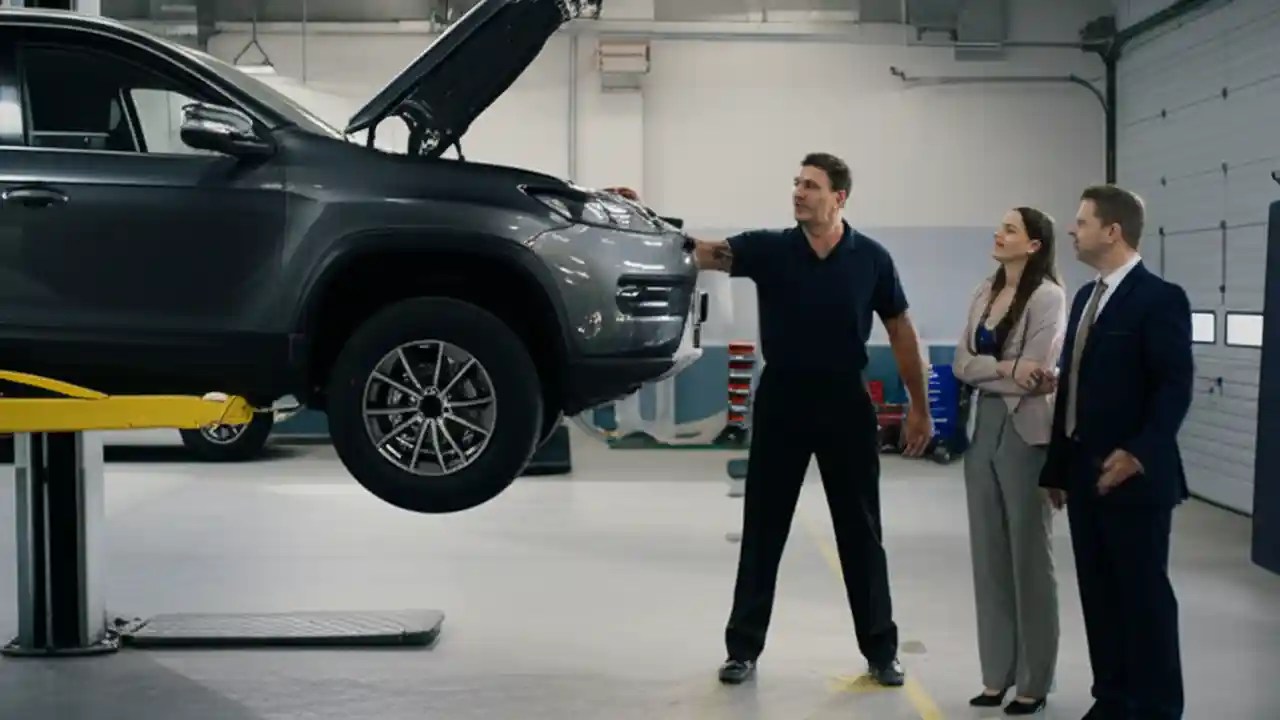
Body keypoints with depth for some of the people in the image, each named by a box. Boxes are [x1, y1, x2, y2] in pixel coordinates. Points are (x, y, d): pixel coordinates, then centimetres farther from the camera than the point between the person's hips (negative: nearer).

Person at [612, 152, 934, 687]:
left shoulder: (871, 258, -2)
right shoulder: (768, 248, -3)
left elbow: (900, 332, 5)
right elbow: (702, 253, -16)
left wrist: (919, 407, 5)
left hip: (846, 402, 0)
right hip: (780, 401, 0)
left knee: (861, 533, 7)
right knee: (762, 531, 5)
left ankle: (881, 650, 18)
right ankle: (744, 648, 15)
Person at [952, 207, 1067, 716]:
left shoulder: (1048, 296, -11)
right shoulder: (984, 292, 9)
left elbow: (1032, 377, -18)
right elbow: (960, 364, 2)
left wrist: (983, 374, -6)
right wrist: (1002, 368, -14)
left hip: (1025, 434, -7)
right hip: (983, 431, 7)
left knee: (1028, 557, 3)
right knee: (989, 555, 10)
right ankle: (997, 676, 20)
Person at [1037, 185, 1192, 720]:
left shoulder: (1160, 298, -10)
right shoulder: (1086, 296, 14)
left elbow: (1175, 386, -16)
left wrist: (1139, 454, -24)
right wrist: (1058, 466, 15)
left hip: (1133, 475, -8)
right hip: (1084, 471, 8)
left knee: (1144, 593, 1)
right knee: (1098, 593, 12)